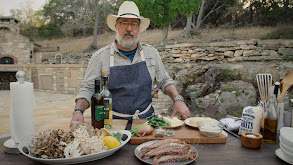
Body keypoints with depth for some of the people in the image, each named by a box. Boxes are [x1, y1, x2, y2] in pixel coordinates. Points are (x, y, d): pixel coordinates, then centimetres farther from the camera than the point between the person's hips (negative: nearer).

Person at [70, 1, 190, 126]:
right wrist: (78, 111, -16)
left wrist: (178, 100, -1)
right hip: (114, 121, -1)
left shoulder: (151, 53, 7)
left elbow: (164, 81, 15)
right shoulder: (100, 56, -1)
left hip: (146, 119, 2)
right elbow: (87, 88, 1)